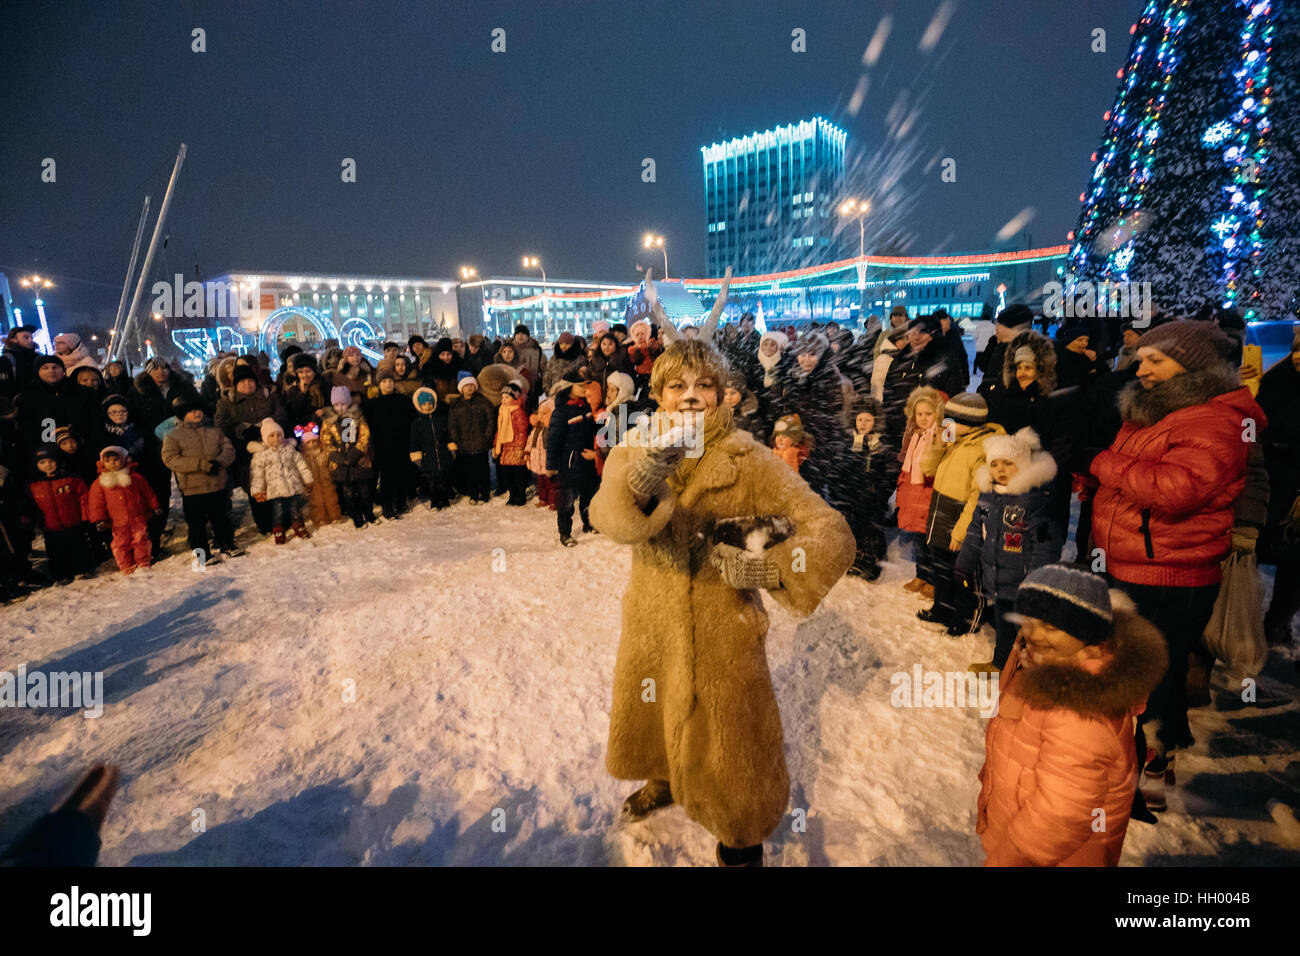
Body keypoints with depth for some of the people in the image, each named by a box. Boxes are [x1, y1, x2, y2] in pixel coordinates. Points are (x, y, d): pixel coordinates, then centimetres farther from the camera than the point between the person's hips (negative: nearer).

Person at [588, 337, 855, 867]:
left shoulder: (748, 462, -15)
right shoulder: (633, 451, -8)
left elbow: (832, 533, -19)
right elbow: (607, 514, -28)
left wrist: (765, 568, -35)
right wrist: (644, 479, -50)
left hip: (722, 637, -3)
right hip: (649, 627, 4)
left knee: (727, 750, 15)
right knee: (645, 723, 27)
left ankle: (743, 840, 48)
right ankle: (663, 781, 63)